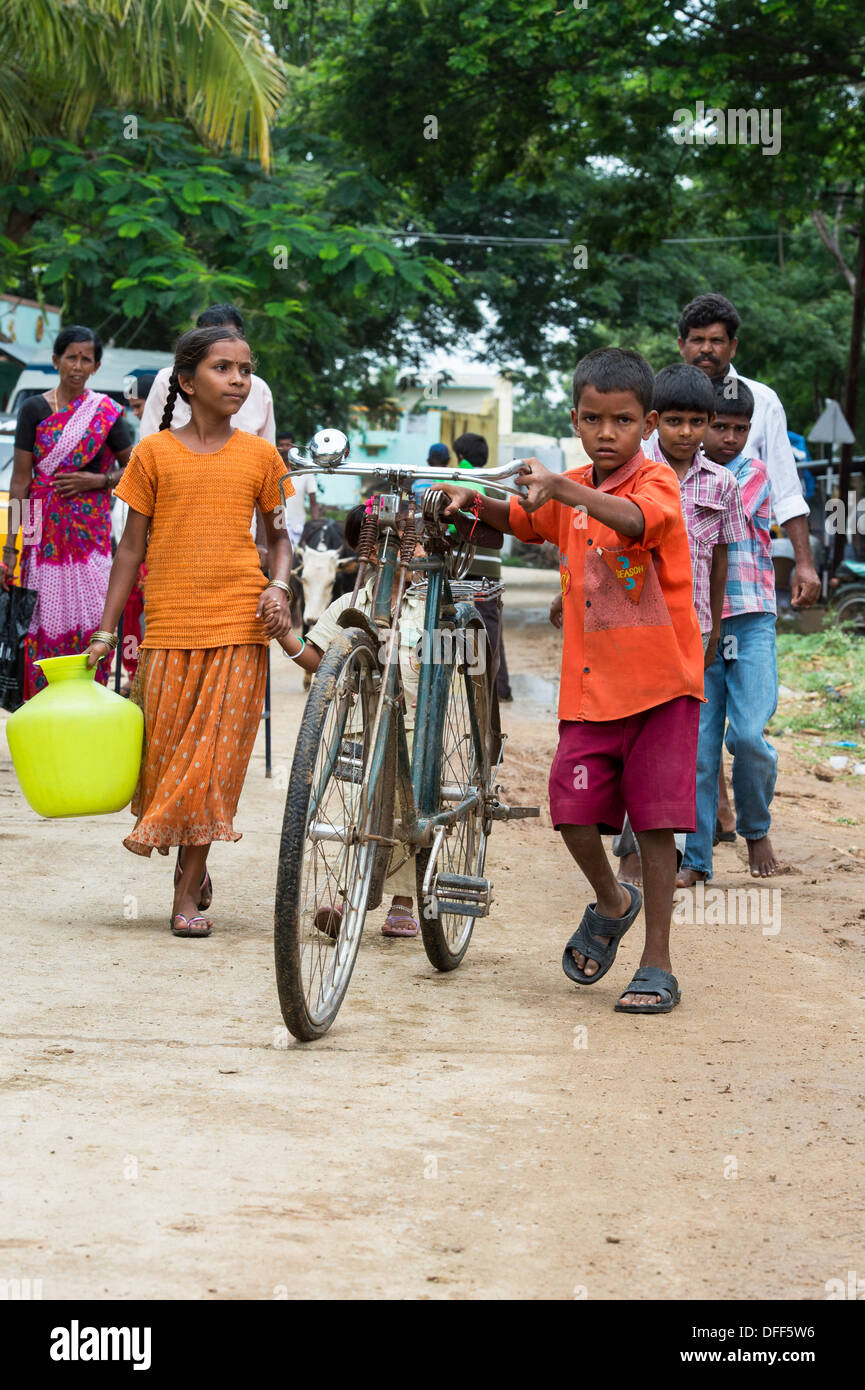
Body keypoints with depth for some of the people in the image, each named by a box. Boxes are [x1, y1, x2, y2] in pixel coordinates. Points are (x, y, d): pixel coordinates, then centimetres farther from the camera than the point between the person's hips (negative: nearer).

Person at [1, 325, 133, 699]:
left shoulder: (105, 412, 5)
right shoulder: (34, 409, 2)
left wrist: (96, 480, -7)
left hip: (90, 529, 0)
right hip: (45, 530, 0)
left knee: (90, 618, -5)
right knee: (44, 619, -2)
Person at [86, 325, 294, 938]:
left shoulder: (260, 455, 7)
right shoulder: (154, 452, 3)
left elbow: (279, 536, 17)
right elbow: (131, 547, 7)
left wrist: (279, 586, -4)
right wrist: (105, 631, 6)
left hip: (239, 627, 0)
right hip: (169, 627, 0)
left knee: (216, 755, -2)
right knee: (164, 754, 2)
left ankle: (188, 893, 5)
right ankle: (195, 870, 24)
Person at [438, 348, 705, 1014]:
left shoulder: (656, 481, -9)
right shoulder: (572, 491, 10)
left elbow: (634, 518, -32)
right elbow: (522, 521, 29)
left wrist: (560, 487, -46)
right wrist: (473, 500, 9)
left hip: (661, 682, -5)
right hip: (591, 684, 5)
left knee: (655, 821, -2)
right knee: (573, 807, -3)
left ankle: (657, 965, 7)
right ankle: (612, 901, 27)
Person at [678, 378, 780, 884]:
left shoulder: (754, 475, 2)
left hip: (749, 622, -3)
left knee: (748, 735, -13)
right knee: (698, 744, 0)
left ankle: (757, 828, 14)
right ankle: (697, 857, 7)